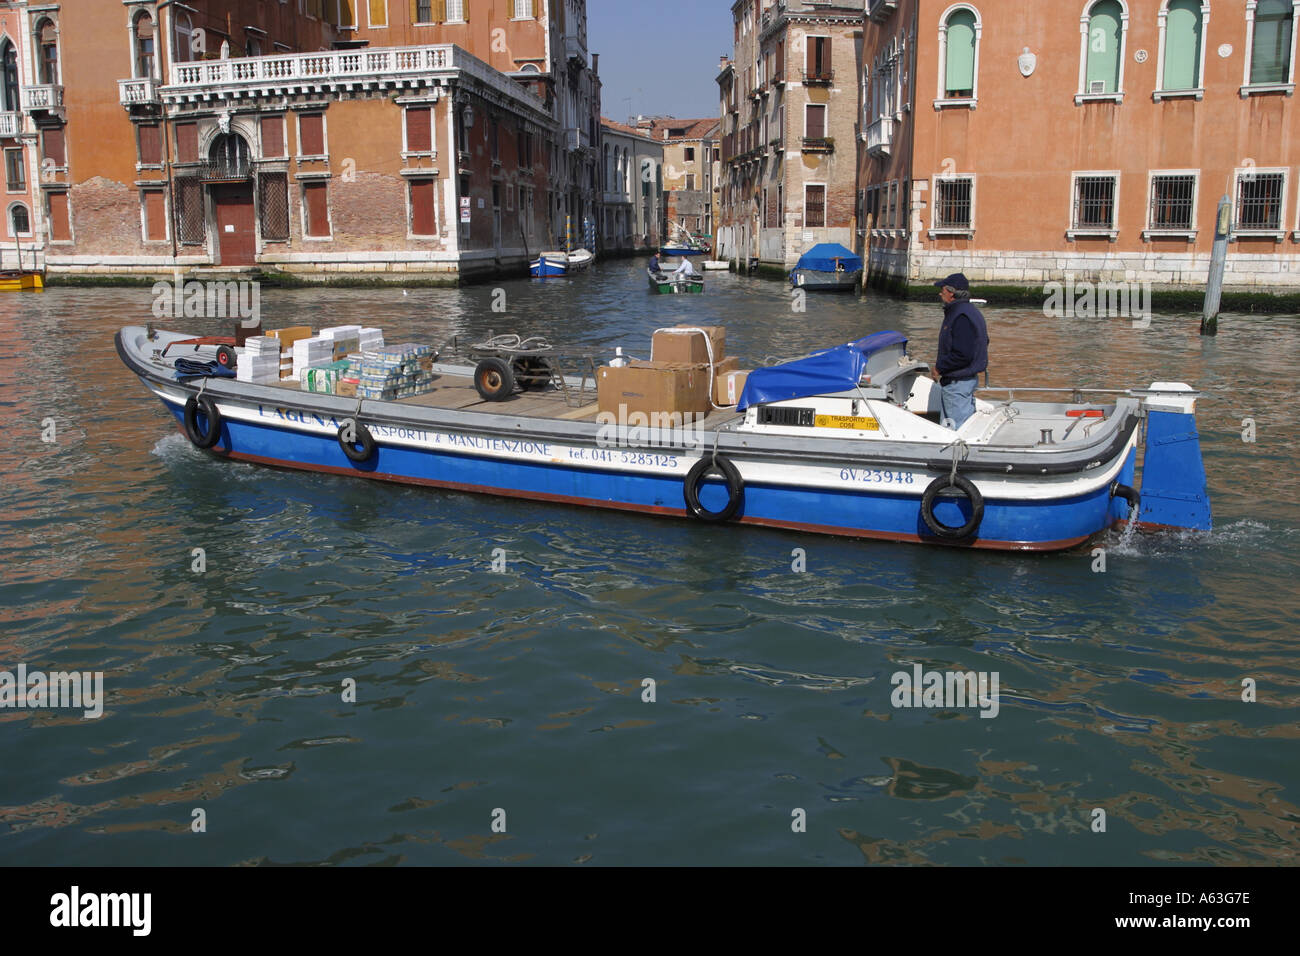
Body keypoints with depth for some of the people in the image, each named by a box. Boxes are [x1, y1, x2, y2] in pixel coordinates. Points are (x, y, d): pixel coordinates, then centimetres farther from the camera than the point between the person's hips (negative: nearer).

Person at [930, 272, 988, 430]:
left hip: (957, 384, -11)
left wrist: (939, 368, -15)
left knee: (957, 429, -5)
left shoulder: (961, 316, -22)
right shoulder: (970, 311, 13)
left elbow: (962, 355, -28)